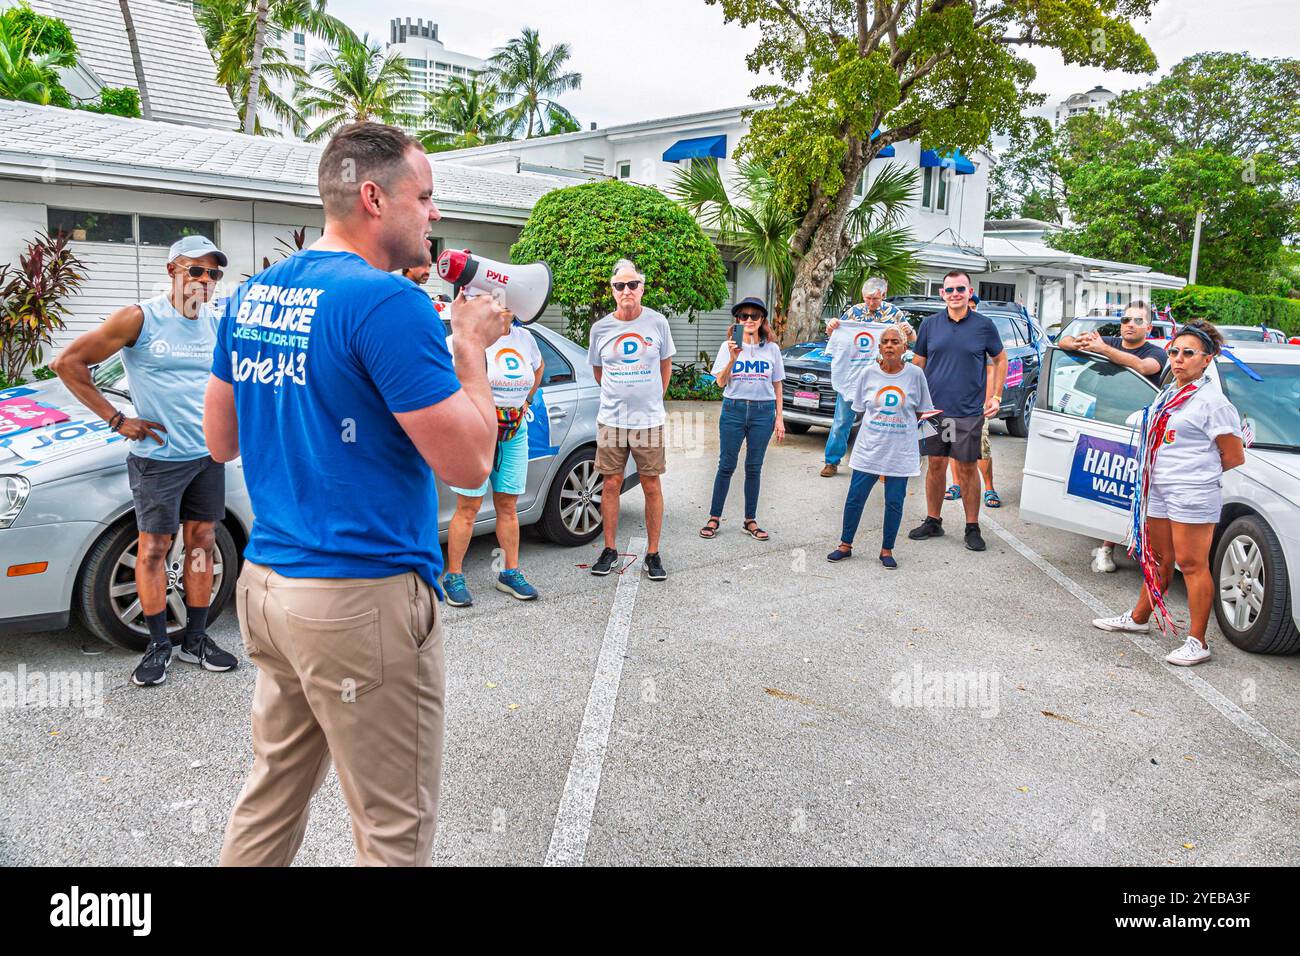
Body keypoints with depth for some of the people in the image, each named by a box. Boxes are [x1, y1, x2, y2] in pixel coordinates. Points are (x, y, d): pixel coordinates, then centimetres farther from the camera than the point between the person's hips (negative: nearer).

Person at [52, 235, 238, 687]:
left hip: (207, 454, 5)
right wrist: (117, 420, -11)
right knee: (153, 548, 2)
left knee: (201, 542, 9)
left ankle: (196, 639, 21)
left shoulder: (215, 324, 4)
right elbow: (68, 362, -10)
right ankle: (158, 645, 14)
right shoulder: (139, 319, -11)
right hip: (158, 457, -4)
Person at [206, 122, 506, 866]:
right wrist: (472, 346, -3)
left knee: (272, 798, 21)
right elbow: (470, 463, -16)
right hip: (363, 599, -8)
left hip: (266, 580, 9)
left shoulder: (253, 295, 9)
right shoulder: (387, 302, -16)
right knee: (394, 831, 6)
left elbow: (221, 441, 18)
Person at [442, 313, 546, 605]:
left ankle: (511, 573, 20)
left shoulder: (524, 338, 10)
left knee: (508, 506, 11)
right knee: (468, 508, -3)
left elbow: (538, 367, 30)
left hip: (515, 435, 6)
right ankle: (453, 577, 6)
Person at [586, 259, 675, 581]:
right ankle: (610, 550, 19)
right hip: (610, 420, 1)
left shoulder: (657, 323, -1)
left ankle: (653, 554, 12)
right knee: (611, 485, 6)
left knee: (652, 487, 2)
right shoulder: (600, 328, 2)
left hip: (648, 420, -1)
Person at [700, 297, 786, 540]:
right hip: (734, 409, -1)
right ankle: (714, 517, 12)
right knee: (726, 465, 3)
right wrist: (732, 359, -18)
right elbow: (721, 383, -3)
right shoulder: (728, 346, 2)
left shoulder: (772, 348, 5)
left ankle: (750, 521, 16)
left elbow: (777, 385, 8)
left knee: (754, 467, 7)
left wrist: (779, 418, 4)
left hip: (763, 411, 1)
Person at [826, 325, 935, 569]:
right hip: (868, 449, 1)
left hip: (900, 452, -1)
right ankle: (846, 544, 19)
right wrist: (877, 425, 0)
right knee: (855, 498, 4)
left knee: (894, 502, 5)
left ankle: (887, 550, 20)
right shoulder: (869, 374, 0)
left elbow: (921, 412, 6)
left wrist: (900, 424, -2)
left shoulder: (915, 374, -3)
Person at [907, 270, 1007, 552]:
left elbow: (1000, 360, 10)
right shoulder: (930, 324, 5)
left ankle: (972, 528, 13)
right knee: (935, 465, 9)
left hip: (969, 411, -2)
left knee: (967, 468, 2)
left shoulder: (984, 325, 0)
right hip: (933, 409, 2)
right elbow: (917, 363, 12)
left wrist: (996, 397, 3)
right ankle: (933, 521, 22)